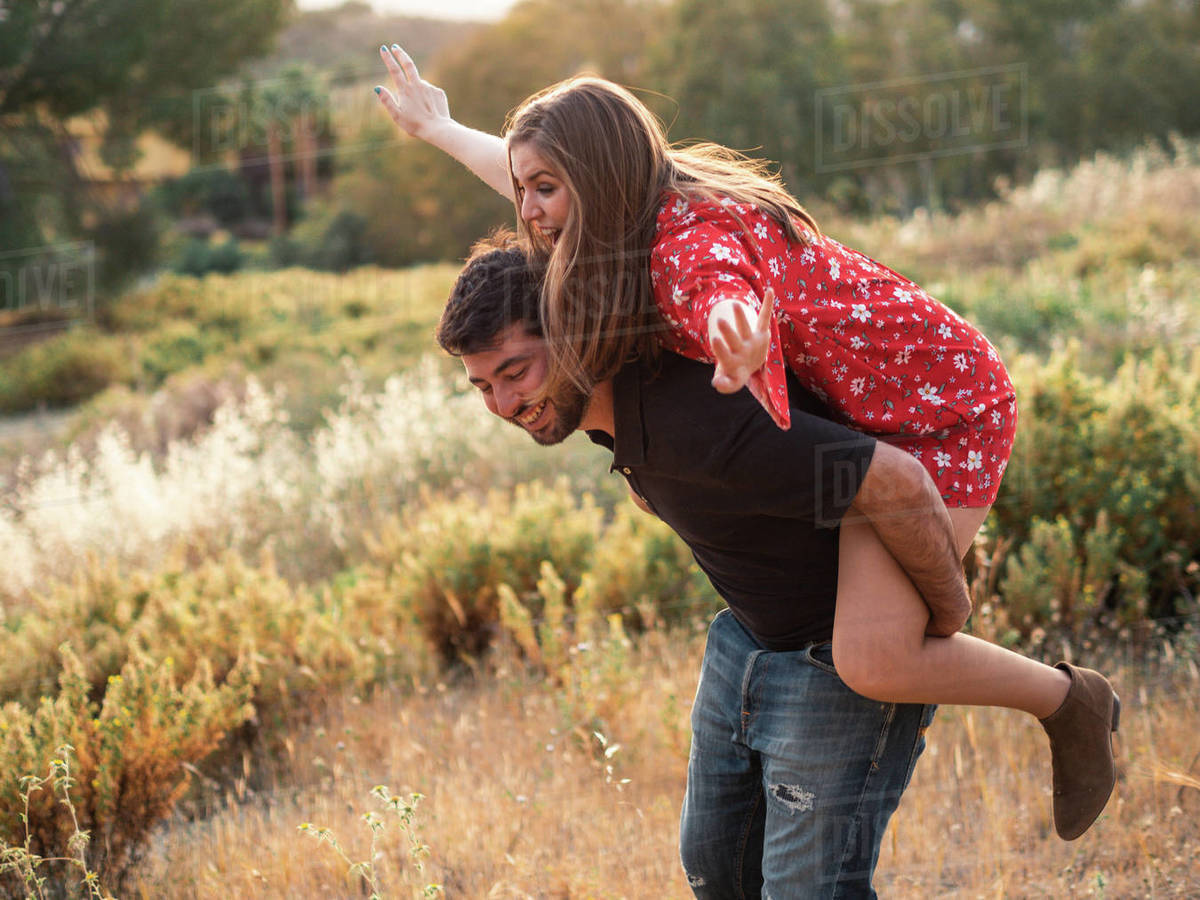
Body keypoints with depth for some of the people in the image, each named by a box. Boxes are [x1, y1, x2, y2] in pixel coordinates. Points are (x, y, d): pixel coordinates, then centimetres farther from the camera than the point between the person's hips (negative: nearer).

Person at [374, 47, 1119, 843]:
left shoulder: (693, 245, -28)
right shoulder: (645, 205, -1)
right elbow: (533, 178, 21)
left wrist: (739, 352, -75)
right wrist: (440, 130, 35)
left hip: (942, 411, -10)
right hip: (861, 400, 10)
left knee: (872, 661, -23)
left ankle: (1070, 700, 2)